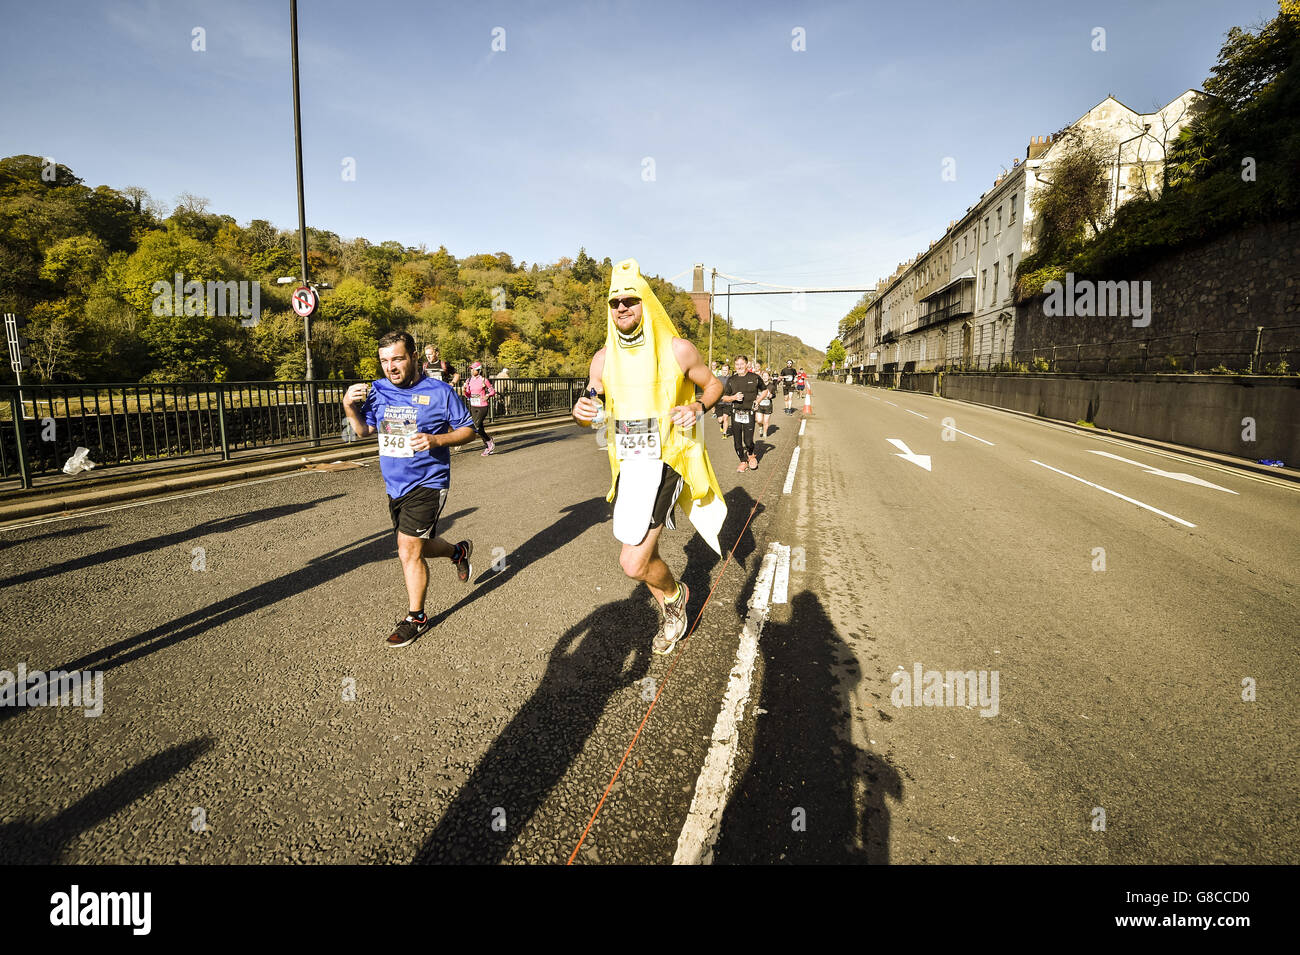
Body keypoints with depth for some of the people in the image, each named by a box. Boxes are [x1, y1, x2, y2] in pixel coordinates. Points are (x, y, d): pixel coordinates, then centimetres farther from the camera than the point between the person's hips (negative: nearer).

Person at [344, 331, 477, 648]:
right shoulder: (377, 390, 4)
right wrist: (349, 406, -4)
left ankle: (415, 617, 11)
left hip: (427, 483, -6)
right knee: (418, 546, 18)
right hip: (394, 485, 6)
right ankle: (459, 552, 48)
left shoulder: (439, 391, -9)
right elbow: (364, 430, 15)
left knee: (409, 551, -7)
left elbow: (468, 430, -4)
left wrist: (436, 440, -21)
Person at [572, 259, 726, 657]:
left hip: (665, 462, -5)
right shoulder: (604, 358, 5)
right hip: (627, 465, 5)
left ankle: (673, 593, 20)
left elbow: (713, 384, 9)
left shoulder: (677, 350, -6)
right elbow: (589, 416, 13)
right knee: (643, 553, 18)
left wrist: (697, 407, -12)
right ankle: (673, 614, 44)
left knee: (633, 562, -14)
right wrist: (580, 411, -12)